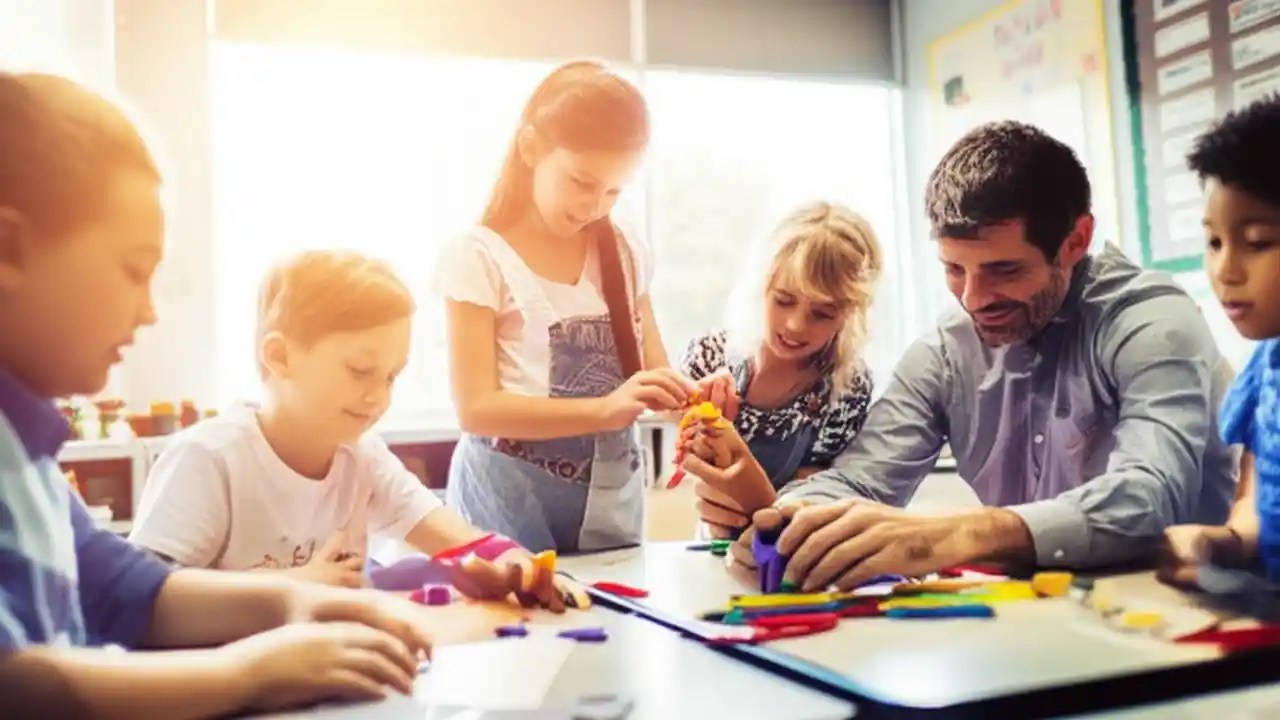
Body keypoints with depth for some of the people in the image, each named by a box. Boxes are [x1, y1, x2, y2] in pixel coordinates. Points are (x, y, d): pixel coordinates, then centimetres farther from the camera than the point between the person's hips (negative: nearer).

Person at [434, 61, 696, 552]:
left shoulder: (626, 257, 6)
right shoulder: (479, 258, -10)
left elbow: (653, 372, 9)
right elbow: (476, 409, -17)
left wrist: (685, 393, -15)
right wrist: (603, 409, -29)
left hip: (610, 502, 5)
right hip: (511, 507, -4)